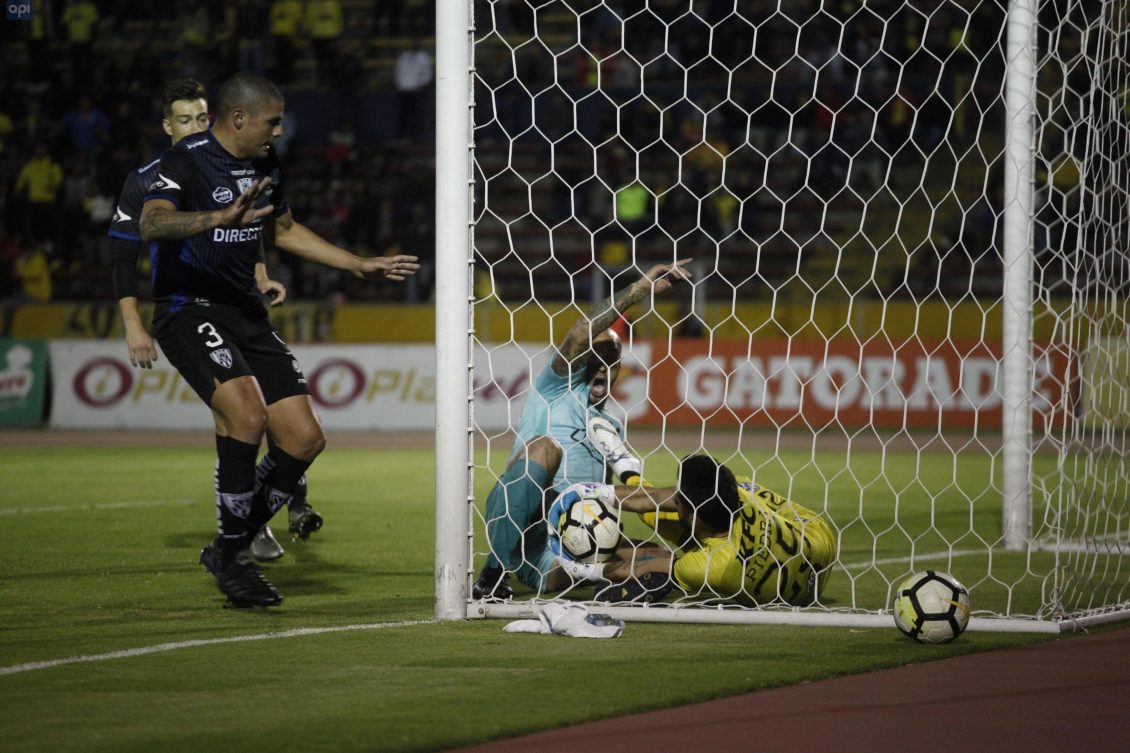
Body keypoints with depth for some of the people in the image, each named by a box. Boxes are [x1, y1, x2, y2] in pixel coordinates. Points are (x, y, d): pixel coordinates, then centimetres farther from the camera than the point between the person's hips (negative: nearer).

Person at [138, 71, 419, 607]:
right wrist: (221, 217, -49)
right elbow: (151, 224, -32)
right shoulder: (187, 161, -13)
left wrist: (358, 265, 32)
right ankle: (231, 558, -16)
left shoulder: (265, 165, 12)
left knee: (304, 438, 0)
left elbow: (283, 230, 30)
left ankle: (231, 547, 15)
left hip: (246, 313, 8)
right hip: (189, 309, -8)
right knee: (246, 412, -30)